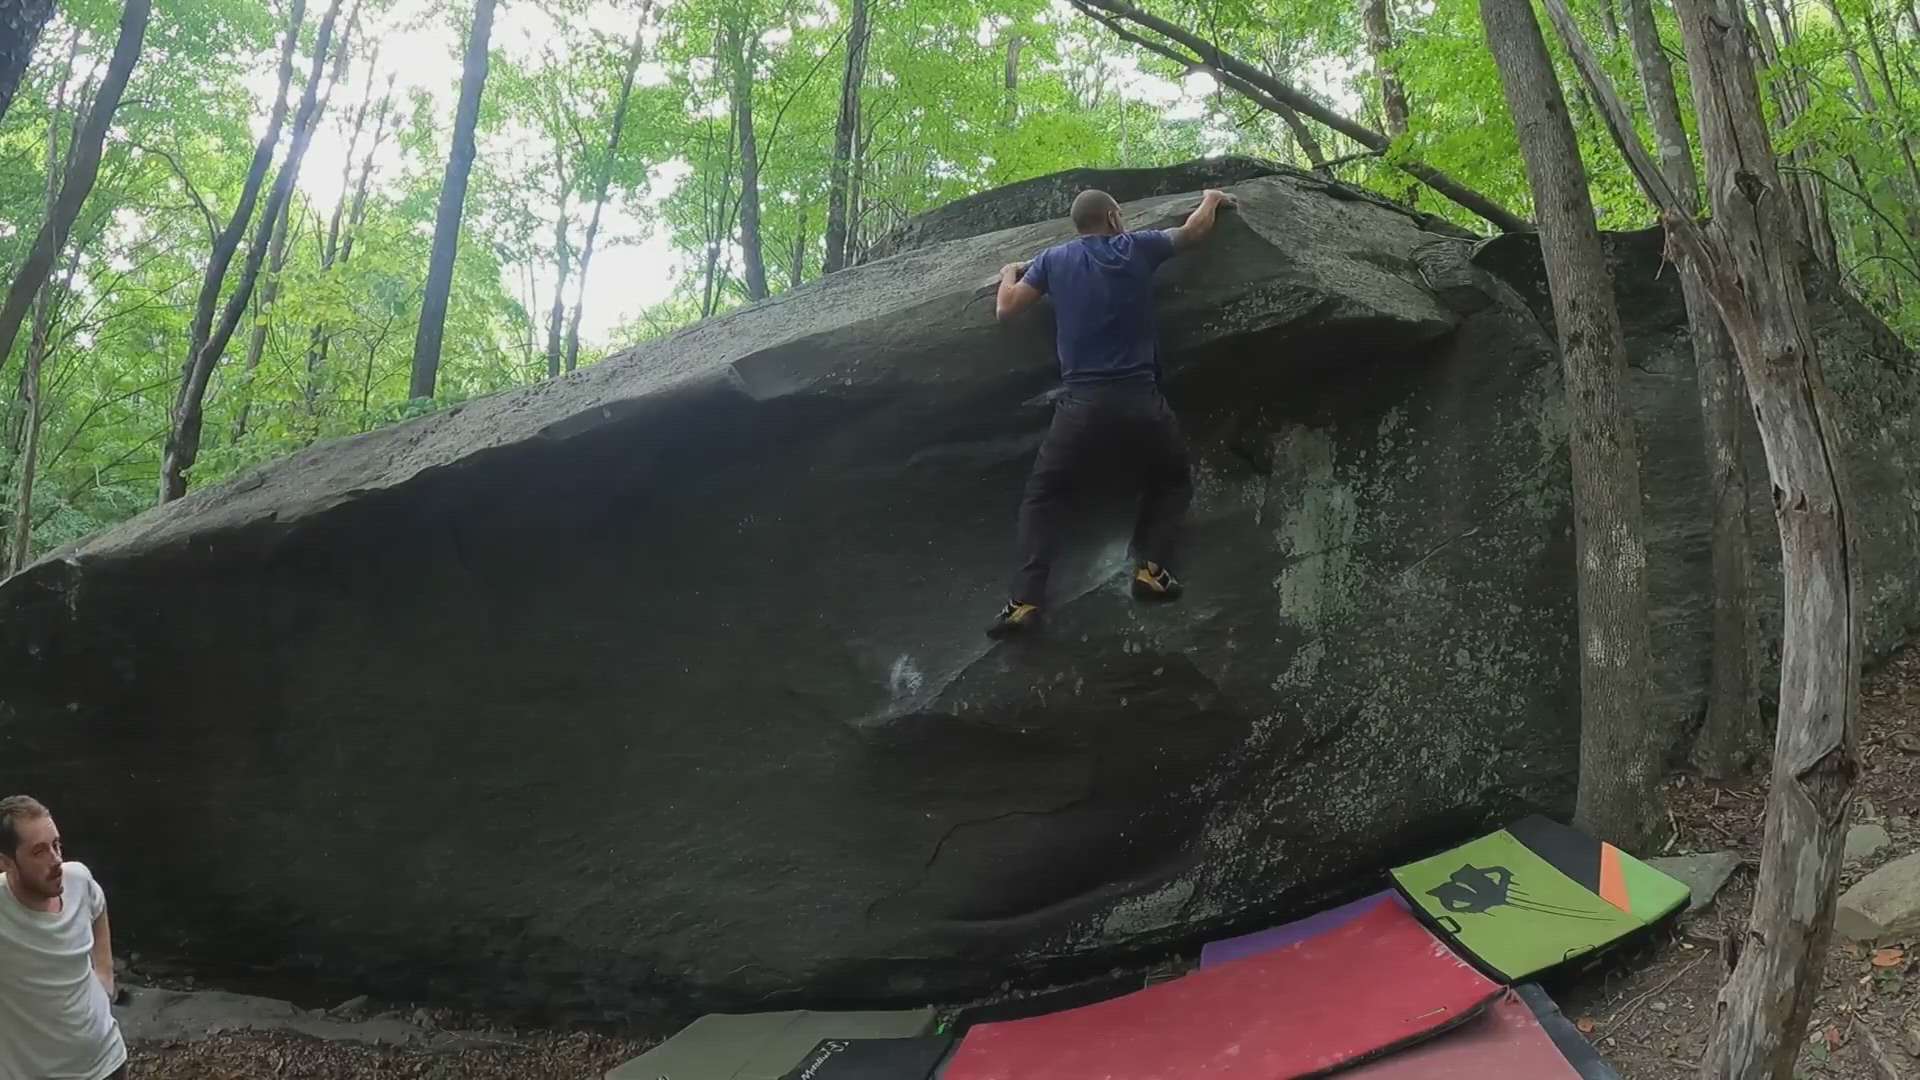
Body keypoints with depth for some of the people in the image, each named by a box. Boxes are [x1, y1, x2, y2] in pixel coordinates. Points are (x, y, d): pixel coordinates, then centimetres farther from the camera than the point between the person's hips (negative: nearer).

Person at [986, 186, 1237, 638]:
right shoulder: (1137, 247, 6)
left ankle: (1025, 599, -4)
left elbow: (1006, 310, 6)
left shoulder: (1053, 259, 6)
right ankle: (1150, 566, 3)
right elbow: (1195, 231, 20)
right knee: (1172, 482, 25)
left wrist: (1009, 273, 28)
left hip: (1082, 405, 0)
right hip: (1141, 402, 0)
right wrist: (1211, 199, 42)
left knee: (1042, 495, 13)